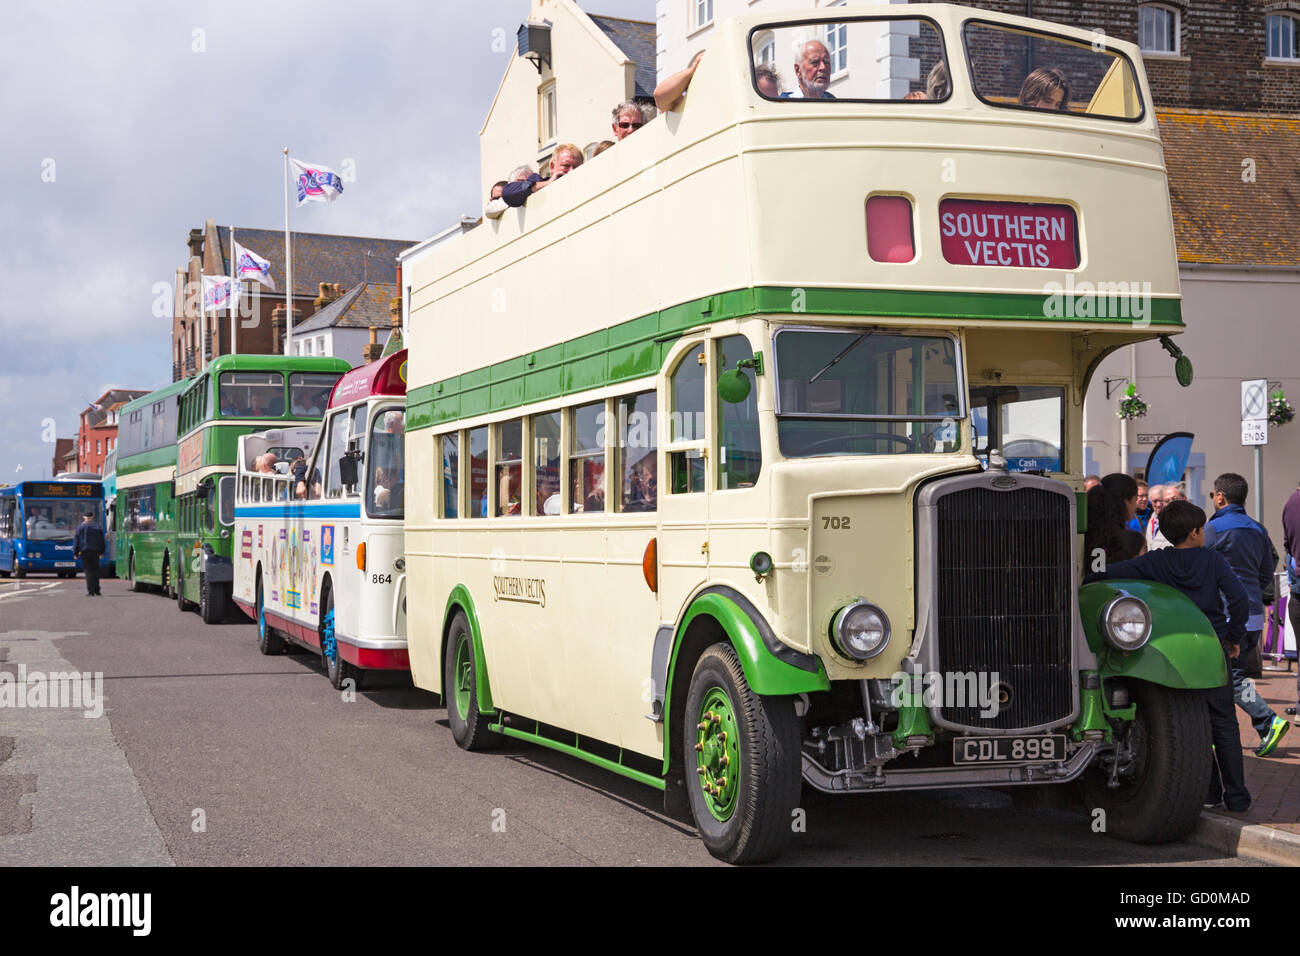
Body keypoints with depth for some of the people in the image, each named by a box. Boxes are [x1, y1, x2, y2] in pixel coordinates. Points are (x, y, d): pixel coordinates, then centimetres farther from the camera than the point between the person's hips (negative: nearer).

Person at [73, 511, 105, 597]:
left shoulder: (80, 527, 1)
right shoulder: (97, 527, 9)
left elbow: (76, 540, -1)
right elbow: (102, 541, 12)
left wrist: (75, 553, 2)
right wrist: (102, 552, 18)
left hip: (85, 551, -2)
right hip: (95, 551, 2)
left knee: (89, 571, -3)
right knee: (95, 570, 10)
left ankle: (91, 591, -9)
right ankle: (96, 590, 10)